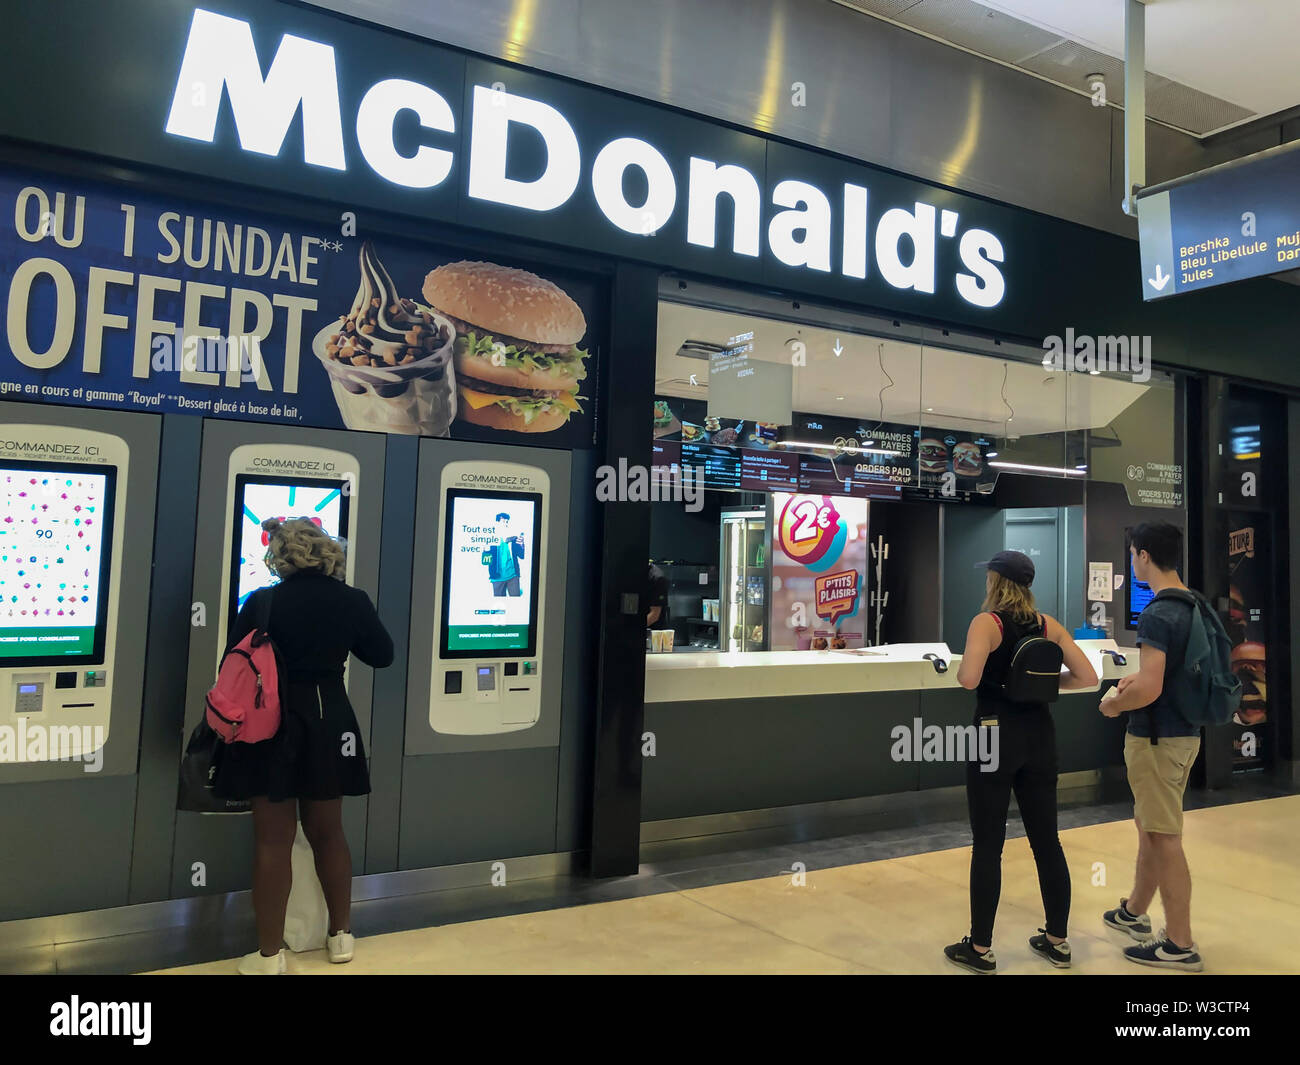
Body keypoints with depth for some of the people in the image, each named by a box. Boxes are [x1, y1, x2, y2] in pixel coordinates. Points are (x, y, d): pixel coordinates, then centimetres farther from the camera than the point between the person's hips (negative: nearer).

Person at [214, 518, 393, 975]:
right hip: (329, 723, 3)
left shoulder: (262, 602, -11)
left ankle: (269, 954, 14)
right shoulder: (352, 600, -5)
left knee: (273, 840, 6)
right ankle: (341, 935, 28)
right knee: (327, 832, 17)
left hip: (272, 727, -2)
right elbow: (382, 655, 7)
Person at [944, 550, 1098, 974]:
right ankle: (1057, 941, 26)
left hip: (996, 734, -5)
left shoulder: (987, 622, -12)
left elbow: (969, 679, -25)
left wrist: (959, 667, -4)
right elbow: (1087, 677, 3)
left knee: (987, 846, 3)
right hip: (1039, 735, 6)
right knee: (1046, 840, 15)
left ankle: (980, 948, 12)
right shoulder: (1049, 625, 5)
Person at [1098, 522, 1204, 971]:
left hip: (1157, 739, -10)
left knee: (1165, 838, 1)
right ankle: (1133, 913, 36)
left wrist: (1112, 704, -9)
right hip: (1183, 732, 10)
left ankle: (1180, 946, 12)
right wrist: (1136, 677, 15)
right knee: (1149, 825, 21)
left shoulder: (1157, 614, -22)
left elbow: (1149, 690, -26)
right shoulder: (1192, 606, 7)